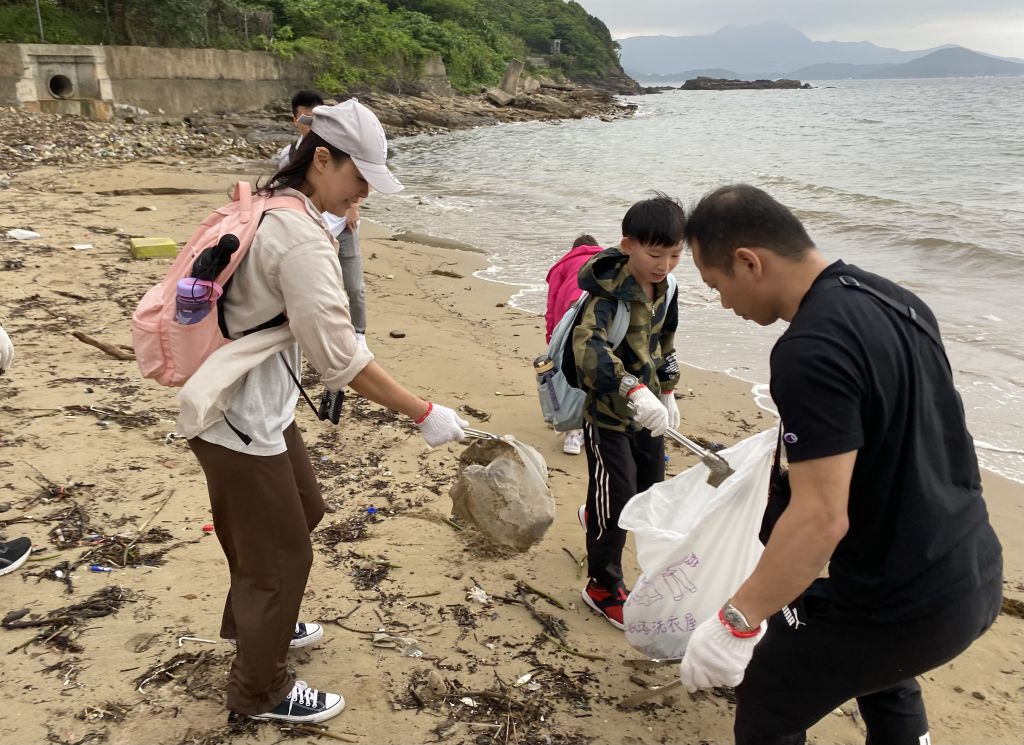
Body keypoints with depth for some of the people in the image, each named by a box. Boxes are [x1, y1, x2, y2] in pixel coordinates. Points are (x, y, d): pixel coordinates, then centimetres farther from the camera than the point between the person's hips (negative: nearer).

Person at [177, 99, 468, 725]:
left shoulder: (272, 208, 6)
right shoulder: (303, 239, -25)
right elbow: (340, 360, -28)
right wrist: (424, 414, -24)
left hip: (261, 400, 10)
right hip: (240, 417, -10)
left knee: (302, 509, 26)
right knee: (281, 551, 6)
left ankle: (255, 621, 49)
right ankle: (261, 691, 27)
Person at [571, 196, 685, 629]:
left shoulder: (664, 289, 1)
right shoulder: (611, 292, -24)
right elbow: (588, 345, -42)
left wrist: (667, 392, 20)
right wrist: (635, 392, -52)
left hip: (646, 414, 8)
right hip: (607, 415, -8)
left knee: (650, 490, 19)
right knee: (617, 502, 0)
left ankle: (595, 516, 52)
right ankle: (603, 587, 21)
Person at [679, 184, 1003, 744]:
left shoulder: (811, 351, -26)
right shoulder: (895, 300, 3)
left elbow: (821, 517, -30)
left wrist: (735, 623, -23)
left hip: (902, 605, -9)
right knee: (883, 677, 35)